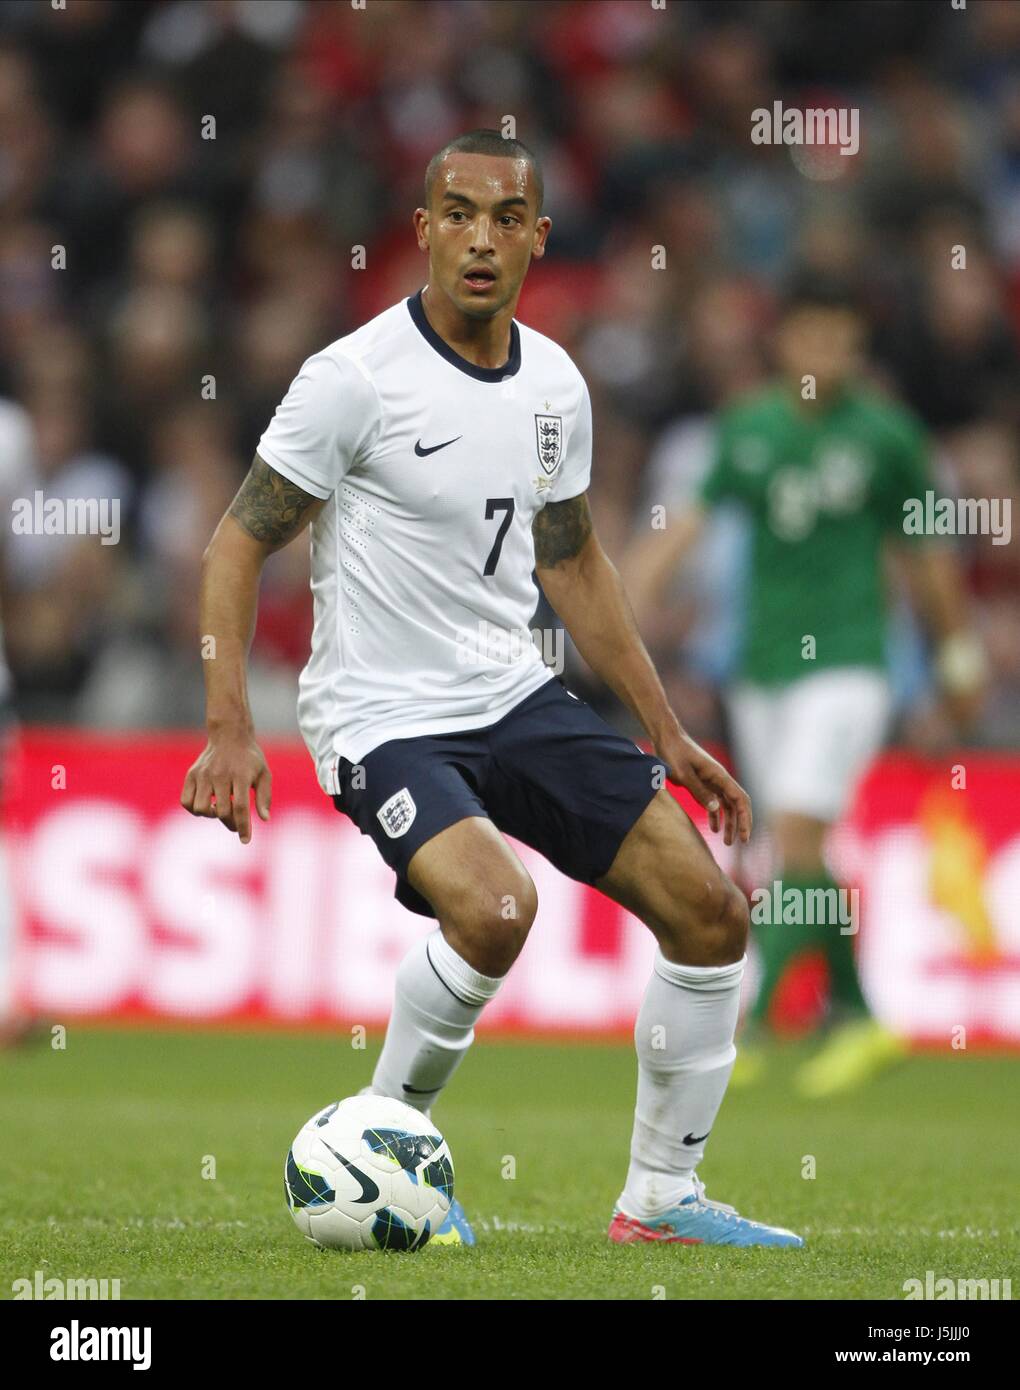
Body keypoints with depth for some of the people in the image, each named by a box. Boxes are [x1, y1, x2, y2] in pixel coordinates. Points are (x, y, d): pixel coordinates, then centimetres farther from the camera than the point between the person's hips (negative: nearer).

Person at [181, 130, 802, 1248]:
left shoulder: (555, 385, 4)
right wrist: (228, 729, -20)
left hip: (515, 694, 7)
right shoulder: (357, 377, -15)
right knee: (494, 907, -32)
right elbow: (239, 543, -11)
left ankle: (661, 1197, 15)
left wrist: (666, 736, 18)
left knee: (709, 910, 0)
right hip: (382, 721, -7)